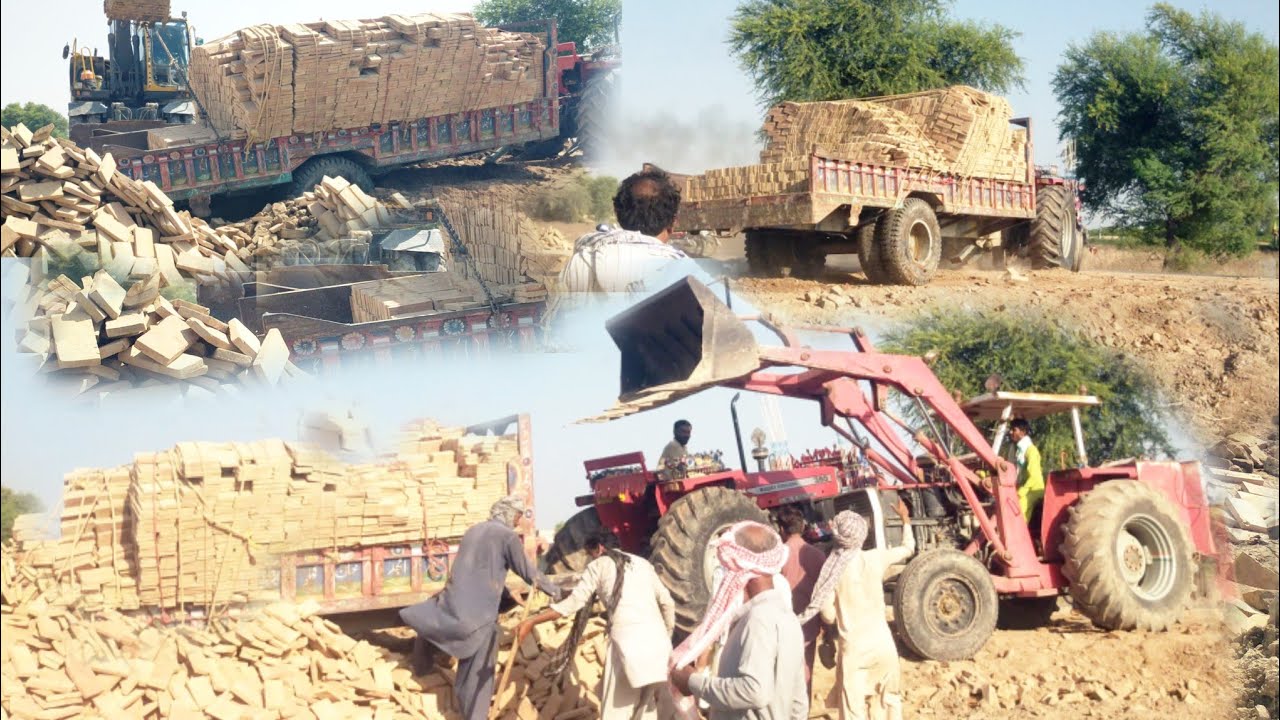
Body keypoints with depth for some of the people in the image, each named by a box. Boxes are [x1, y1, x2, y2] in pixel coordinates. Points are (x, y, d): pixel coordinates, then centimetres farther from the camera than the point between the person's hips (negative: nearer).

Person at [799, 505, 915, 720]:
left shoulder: (832, 568, -11)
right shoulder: (876, 558, -4)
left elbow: (828, 616, -9)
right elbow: (908, 548, 16)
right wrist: (905, 518, 32)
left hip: (853, 649, -3)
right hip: (883, 645, 3)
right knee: (887, 701, 20)